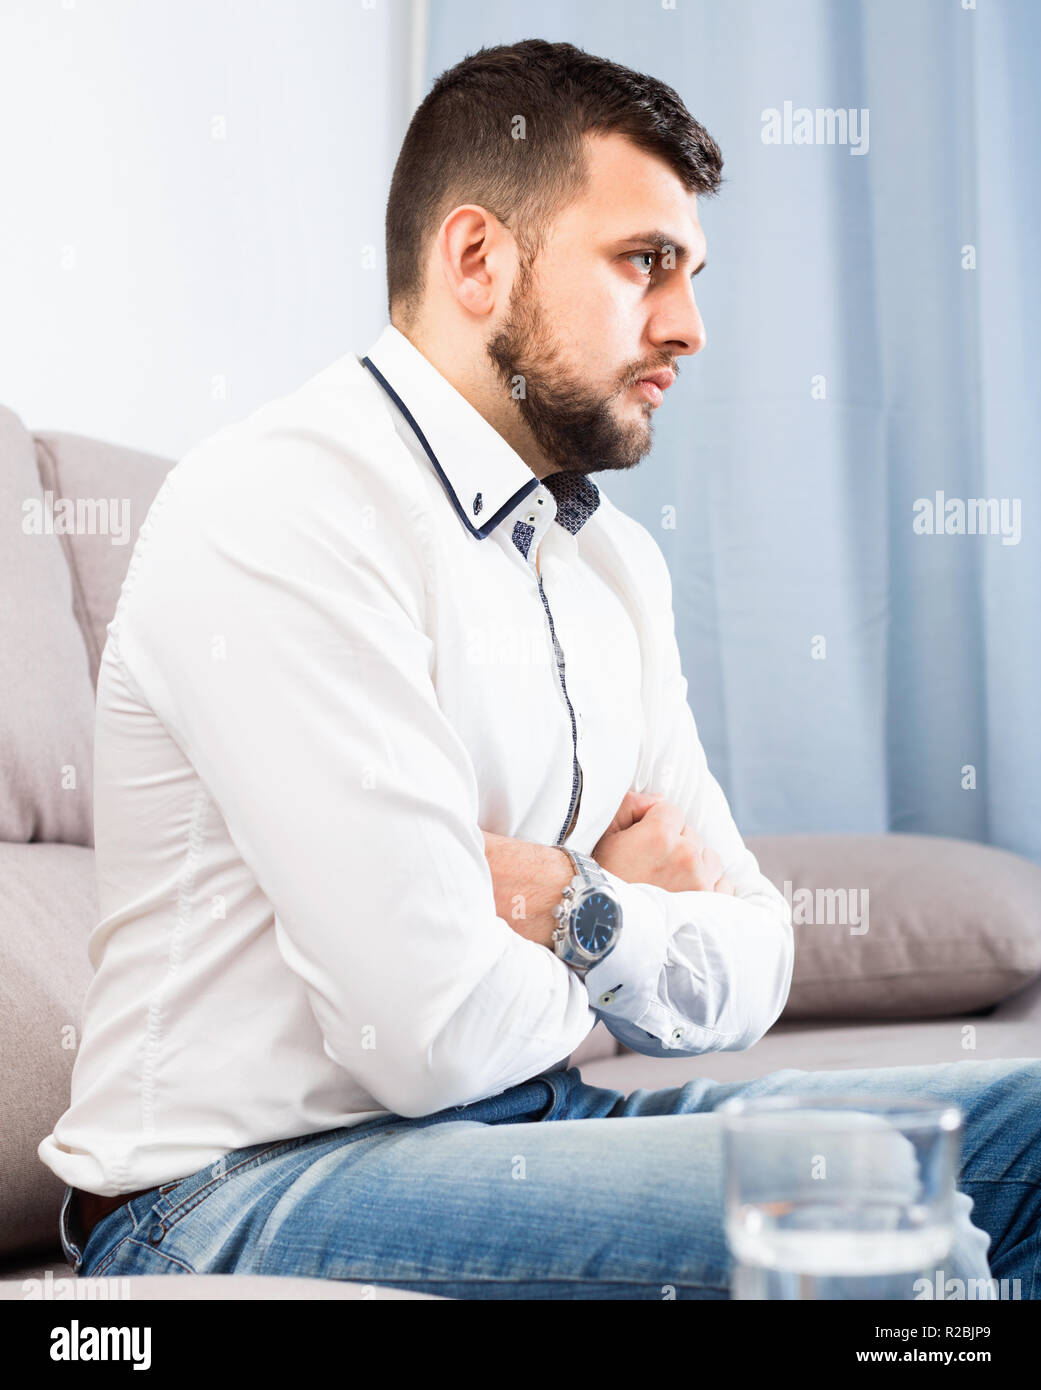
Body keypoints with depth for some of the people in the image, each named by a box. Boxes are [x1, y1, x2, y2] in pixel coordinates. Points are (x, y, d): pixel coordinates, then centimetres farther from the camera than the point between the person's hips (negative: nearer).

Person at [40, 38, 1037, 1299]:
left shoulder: (612, 560, 12)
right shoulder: (275, 519, -17)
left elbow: (747, 972, 9)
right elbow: (438, 1032, -24)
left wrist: (578, 908, -12)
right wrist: (629, 916, -3)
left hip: (520, 1124, 8)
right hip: (240, 1195, -8)